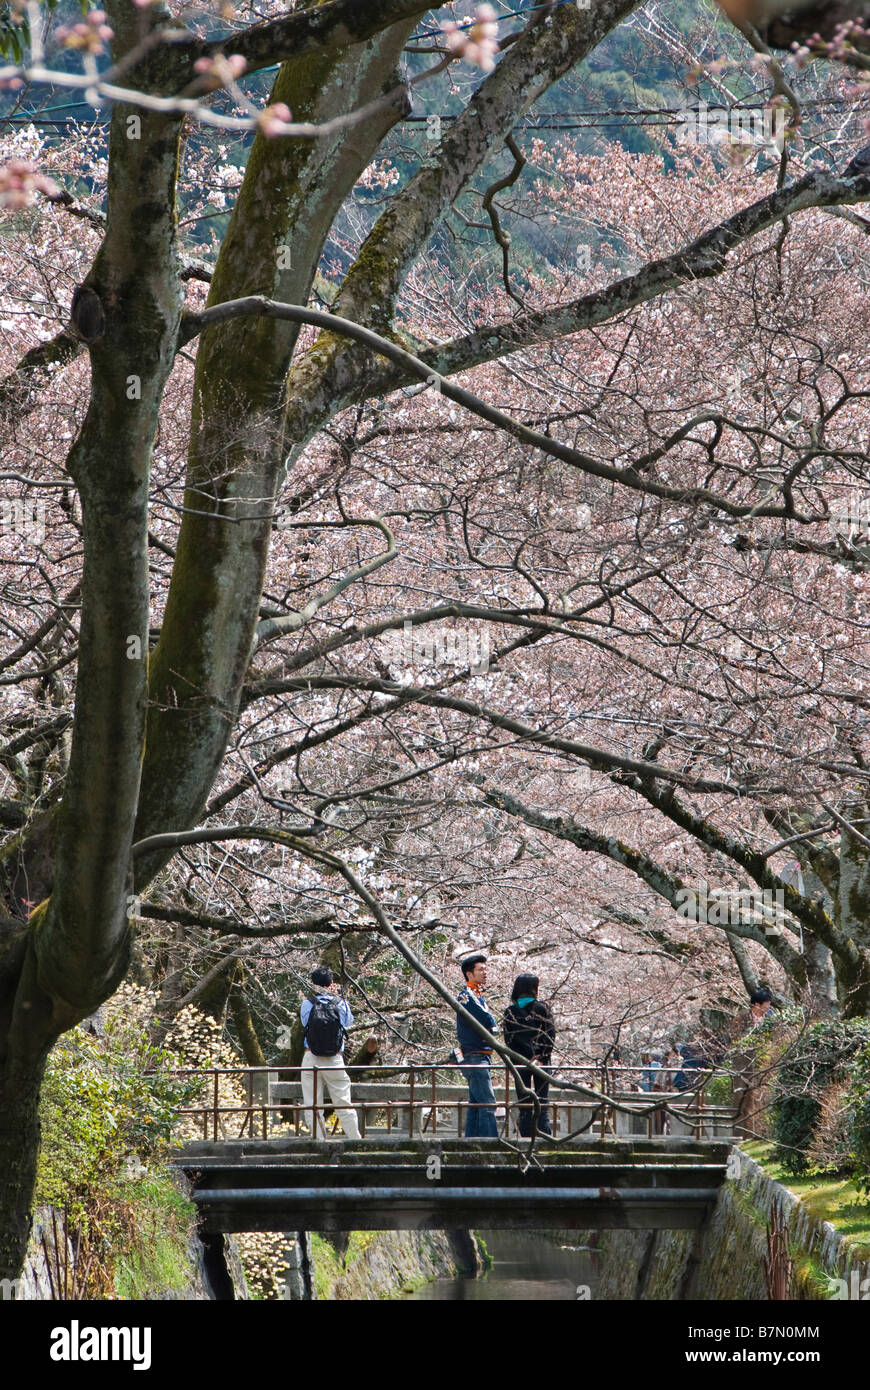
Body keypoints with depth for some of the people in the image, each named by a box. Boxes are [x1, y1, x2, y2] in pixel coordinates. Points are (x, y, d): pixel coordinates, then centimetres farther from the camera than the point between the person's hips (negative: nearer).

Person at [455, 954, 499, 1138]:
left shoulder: (478, 996, 20)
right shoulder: (466, 996, -12)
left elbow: (491, 1026, 16)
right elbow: (488, 1020, -21)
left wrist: (489, 1026, -4)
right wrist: (492, 1025, -1)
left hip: (482, 1057, 10)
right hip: (474, 1057, -10)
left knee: (476, 1104, 12)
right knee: (487, 1103, -14)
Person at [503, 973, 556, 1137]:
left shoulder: (510, 1011, 2)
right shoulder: (542, 1007, -2)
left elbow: (509, 1039, -2)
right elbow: (550, 1034, -7)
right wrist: (542, 1058, -8)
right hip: (542, 1062, -1)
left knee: (524, 1106, 6)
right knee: (542, 1105, 3)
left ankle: (526, 1136, 3)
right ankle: (544, 1135, -6)